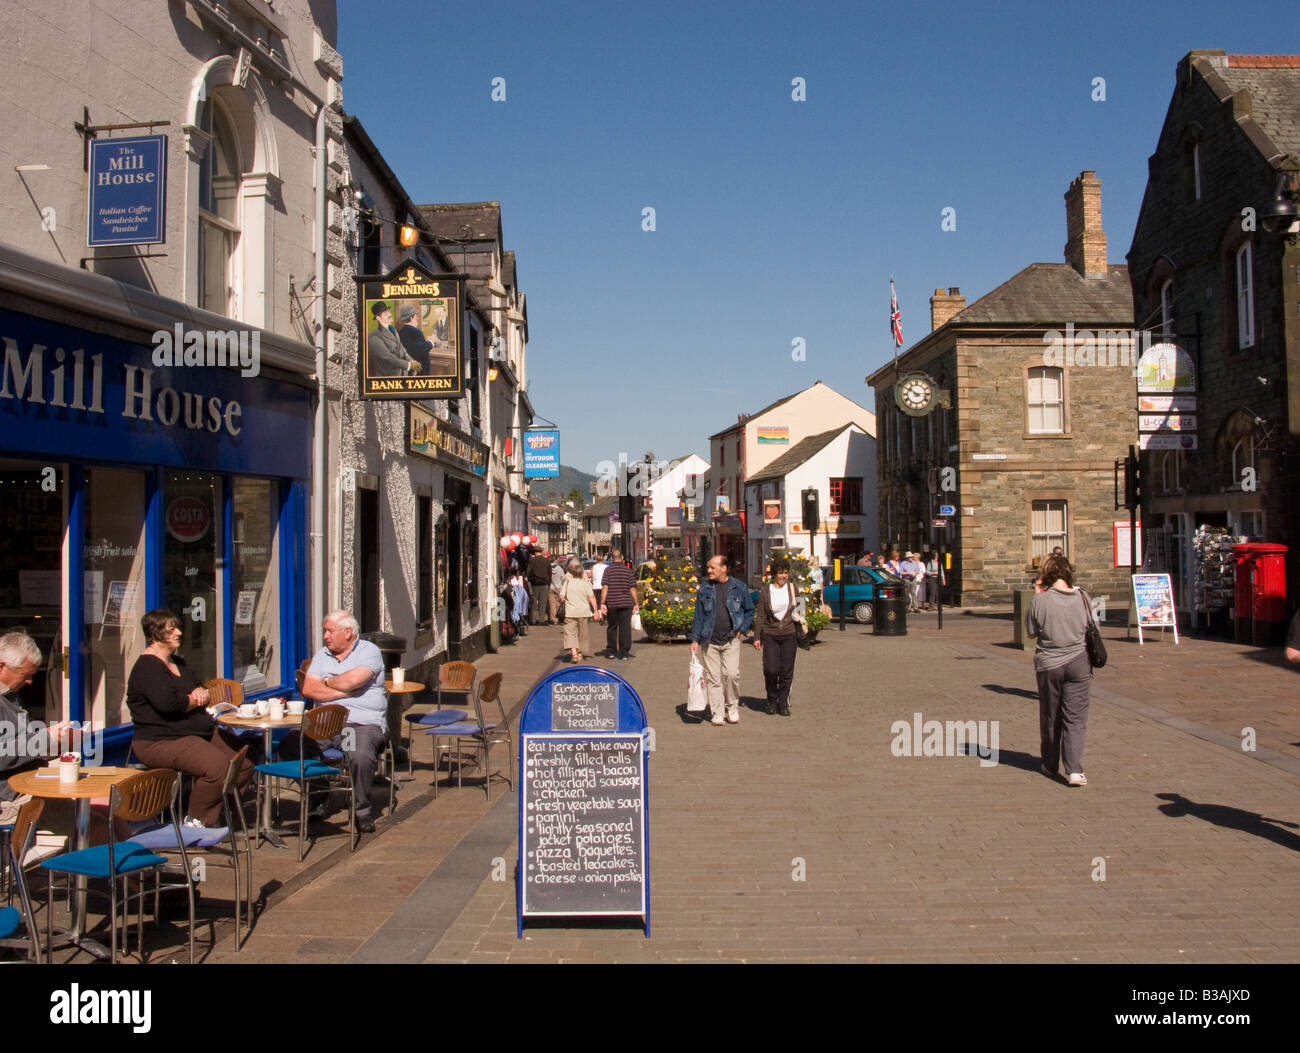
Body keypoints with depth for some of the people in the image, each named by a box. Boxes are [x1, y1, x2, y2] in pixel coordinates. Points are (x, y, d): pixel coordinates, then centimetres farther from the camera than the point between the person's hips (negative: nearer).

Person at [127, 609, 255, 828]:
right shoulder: (147, 667, -12)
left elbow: (198, 686, 27)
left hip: (200, 732, 10)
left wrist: (201, 692, 0)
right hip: (160, 742, -10)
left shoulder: (177, 662, 19)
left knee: (245, 761, -1)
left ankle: (211, 815, 7)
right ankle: (194, 820, -9)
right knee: (217, 768, -30)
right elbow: (167, 703, -27)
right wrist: (194, 701, -7)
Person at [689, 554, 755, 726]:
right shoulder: (705, 588, 5)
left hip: (731, 641, -1)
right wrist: (695, 639, 3)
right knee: (713, 678, 1)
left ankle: (733, 707, 11)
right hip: (710, 642, 1)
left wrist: (741, 629, 1)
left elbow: (750, 610, 13)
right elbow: (699, 615, 8)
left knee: (732, 674, -11)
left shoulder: (739, 587, 2)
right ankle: (717, 713, 10)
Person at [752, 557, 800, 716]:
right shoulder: (765, 591, 1)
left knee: (786, 672, 1)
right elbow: (760, 615, 2)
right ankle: (772, 700, 13)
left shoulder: (792, 588, 7)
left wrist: (799, 618, 1)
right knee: (770, 670, -9)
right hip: (770, 635, -1)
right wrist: (757, 637, -1)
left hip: (789, 634, 2)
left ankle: (783, 703, 14)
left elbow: (797, 609, 18)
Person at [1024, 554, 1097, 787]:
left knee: (1050, 718, 14)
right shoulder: (1082, 597, -4)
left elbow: (1031, 631, 0)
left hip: (1049, 665, -1)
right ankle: (1074, 770, -9)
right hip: (1078, 663, 1)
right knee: (1075, 719, 3)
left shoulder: (1040, 600, -12)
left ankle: (1050, 765, 28)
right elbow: (1091, 629, 7)